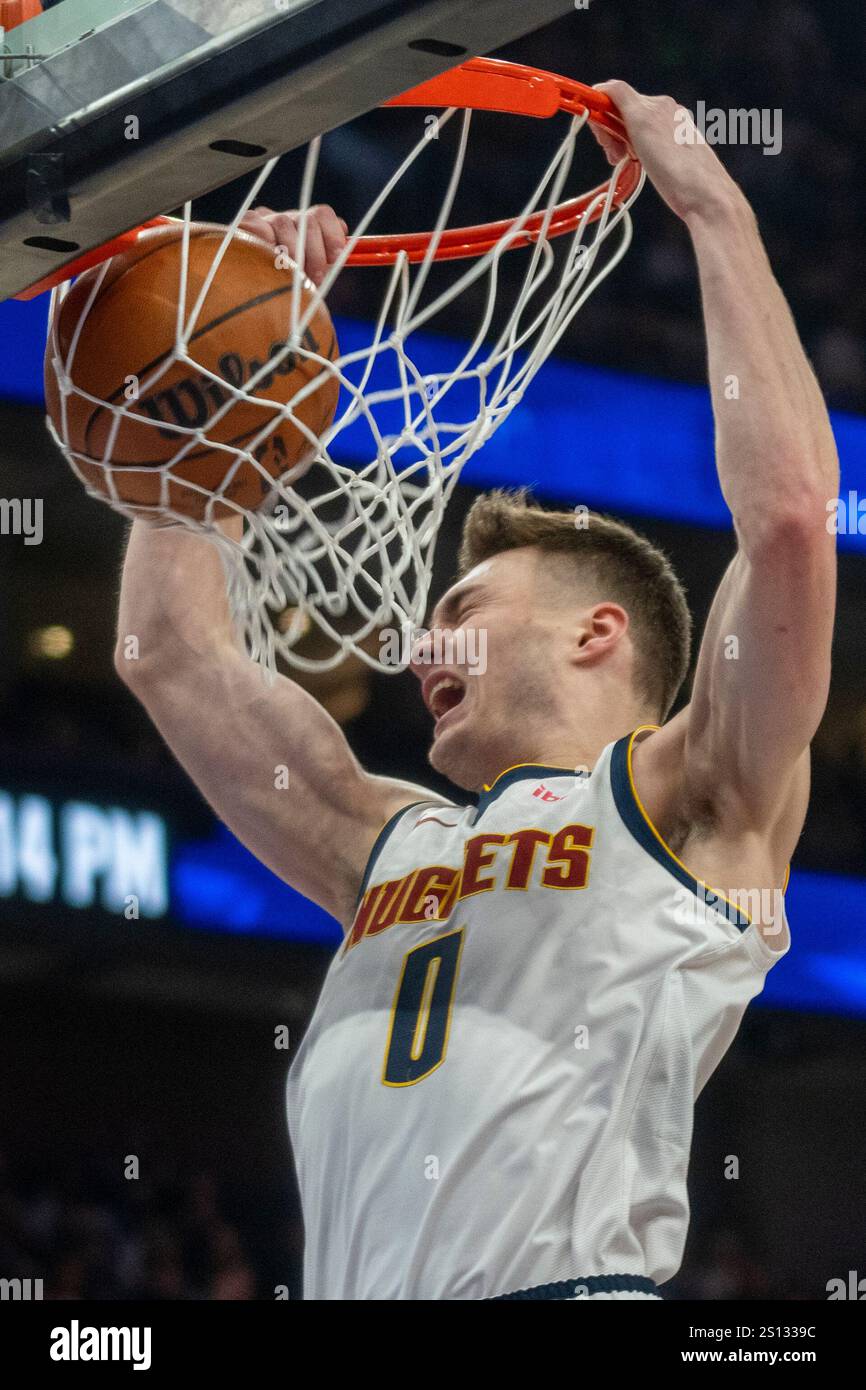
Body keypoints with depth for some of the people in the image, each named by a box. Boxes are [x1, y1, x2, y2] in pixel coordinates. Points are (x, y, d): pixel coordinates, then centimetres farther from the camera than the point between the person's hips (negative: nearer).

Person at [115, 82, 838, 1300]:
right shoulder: (395, 848, 28)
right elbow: (173, 653, 32)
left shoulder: (684, 807, 10)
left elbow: (789, 513, -3)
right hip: (351, 1292, 6)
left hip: (565, 1286, -6)